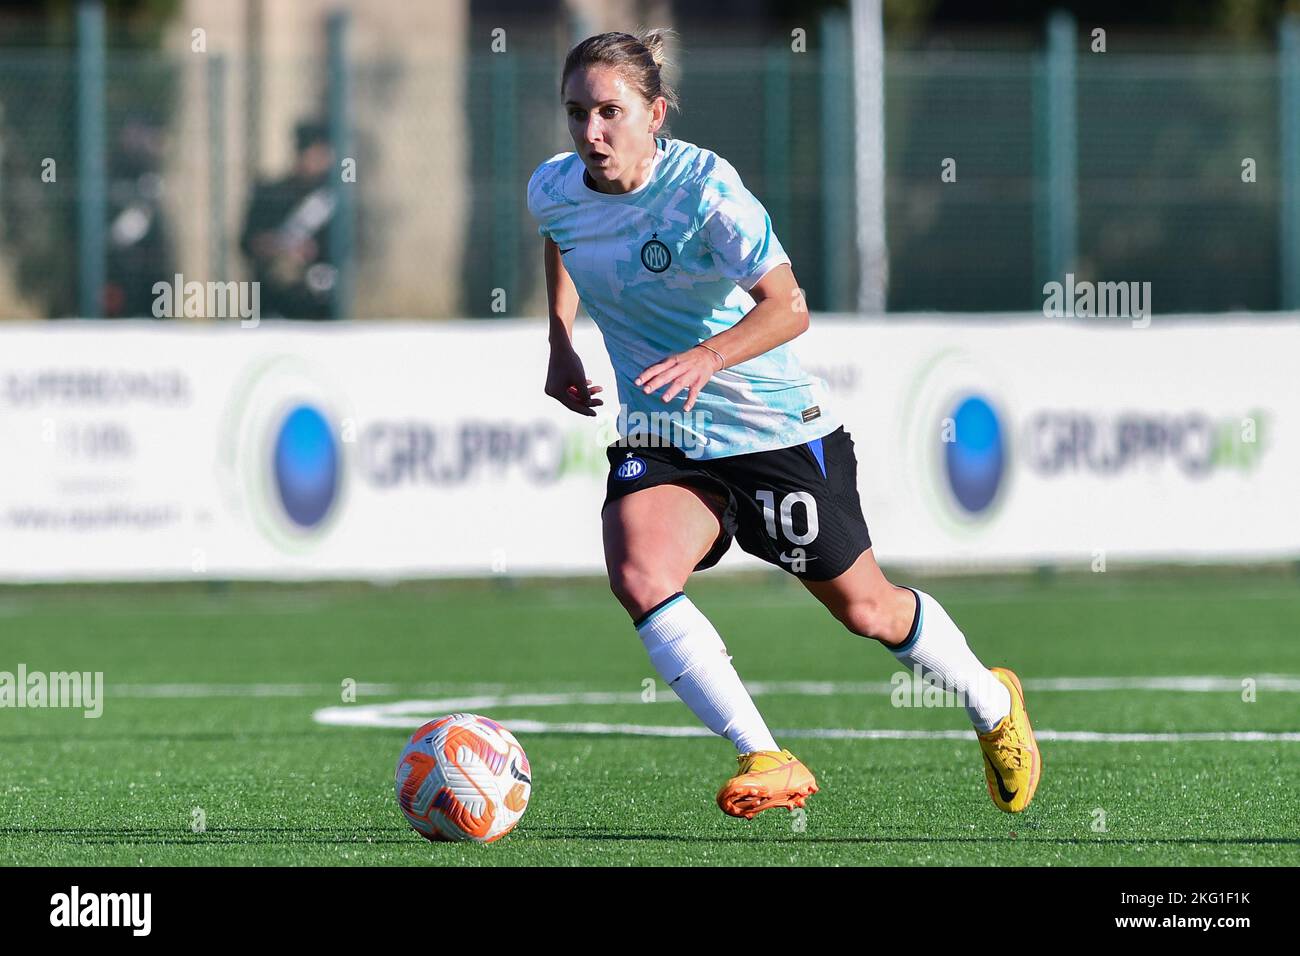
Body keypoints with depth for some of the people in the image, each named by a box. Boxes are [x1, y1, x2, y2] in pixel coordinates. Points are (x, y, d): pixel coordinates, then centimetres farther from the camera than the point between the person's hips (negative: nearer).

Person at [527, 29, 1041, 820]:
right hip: (660, 441, 4)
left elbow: (787, 307, -27)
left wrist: (707, 357, -43)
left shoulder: (702, 186, -23)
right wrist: (561, 342, 14)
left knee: (864, 610, 10)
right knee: (638, 576, -26)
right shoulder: (554, 190, -6)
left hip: (776, 427, -4)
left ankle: (992, 703, 39)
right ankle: (766, 762, -23)